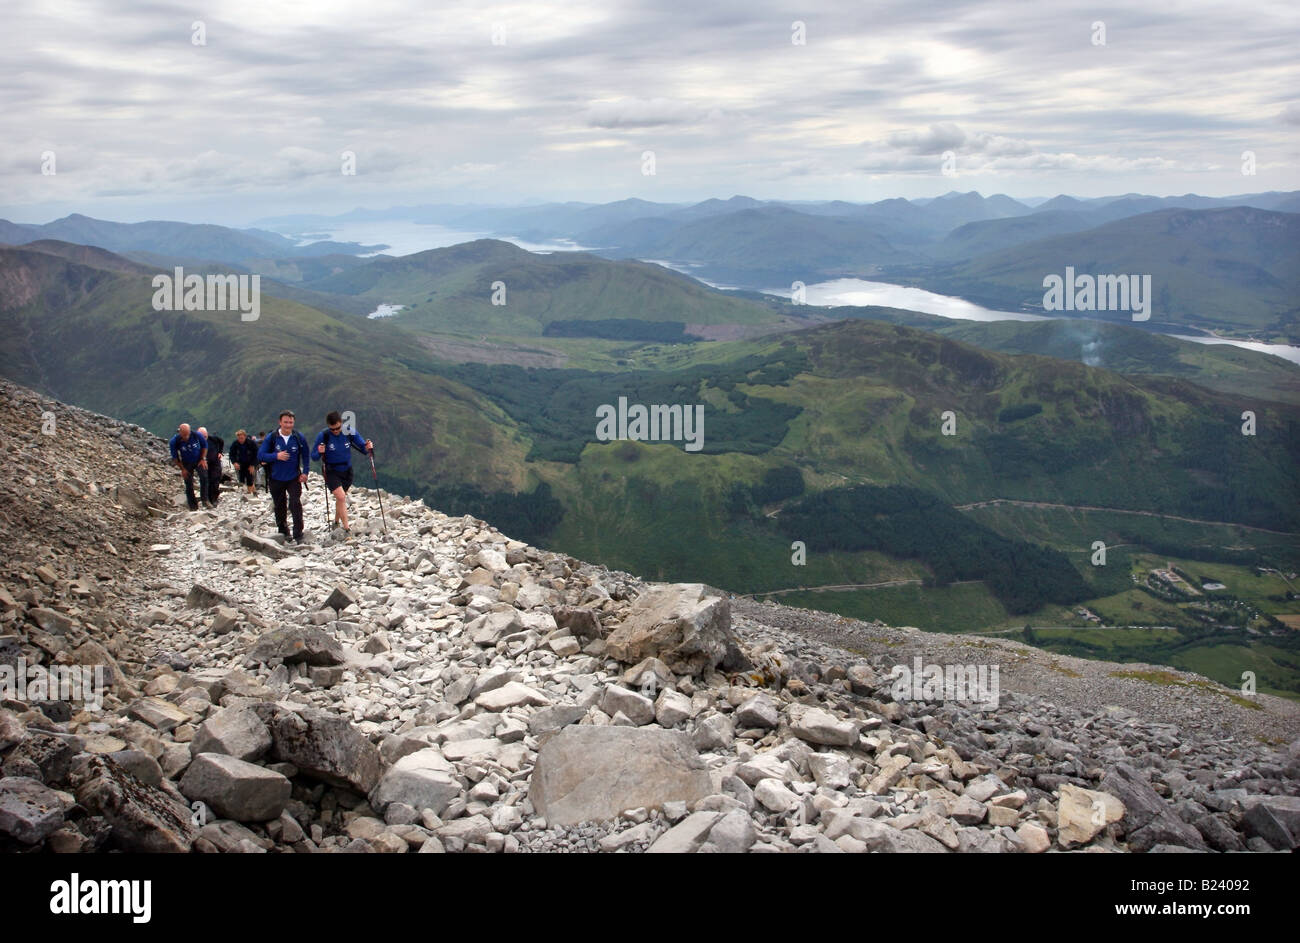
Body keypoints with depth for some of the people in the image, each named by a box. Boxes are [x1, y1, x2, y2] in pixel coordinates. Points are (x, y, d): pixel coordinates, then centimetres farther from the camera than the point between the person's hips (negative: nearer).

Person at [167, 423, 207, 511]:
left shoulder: (196, 435, -21)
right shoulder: (174, 441, -21)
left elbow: (204, 446, 0)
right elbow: (175, 457, -6)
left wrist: (203, 459, -8)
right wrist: (182, 469, -8)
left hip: (199, 461, 0)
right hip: (187, 464, 0)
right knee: (189, 484, 0)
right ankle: (193, 506, 11)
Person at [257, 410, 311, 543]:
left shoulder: (299, 437, -2)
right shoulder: (271, 438, -5)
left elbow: (306, 456, 9)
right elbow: (260, 455, -5)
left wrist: (305, 472, -1)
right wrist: (276, 456, -20)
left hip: (294, 478, -1)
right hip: (276, 479, 1)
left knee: (296, 504, -14)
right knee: (279, 507, 12)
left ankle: (298, 535, -11)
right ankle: (283, 531, 30)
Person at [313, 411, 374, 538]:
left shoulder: (350, 432, -10)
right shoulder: (323, 436, -17)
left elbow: (363, 446, -4)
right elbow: (314, 458, -12)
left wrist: (368, 448, -27)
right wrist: (319, 453, -34)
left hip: (347, 471, 4)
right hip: (331, 472, -4)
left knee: (341, 498, 18)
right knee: (341, 497, -18)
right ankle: (347, 529, -12)